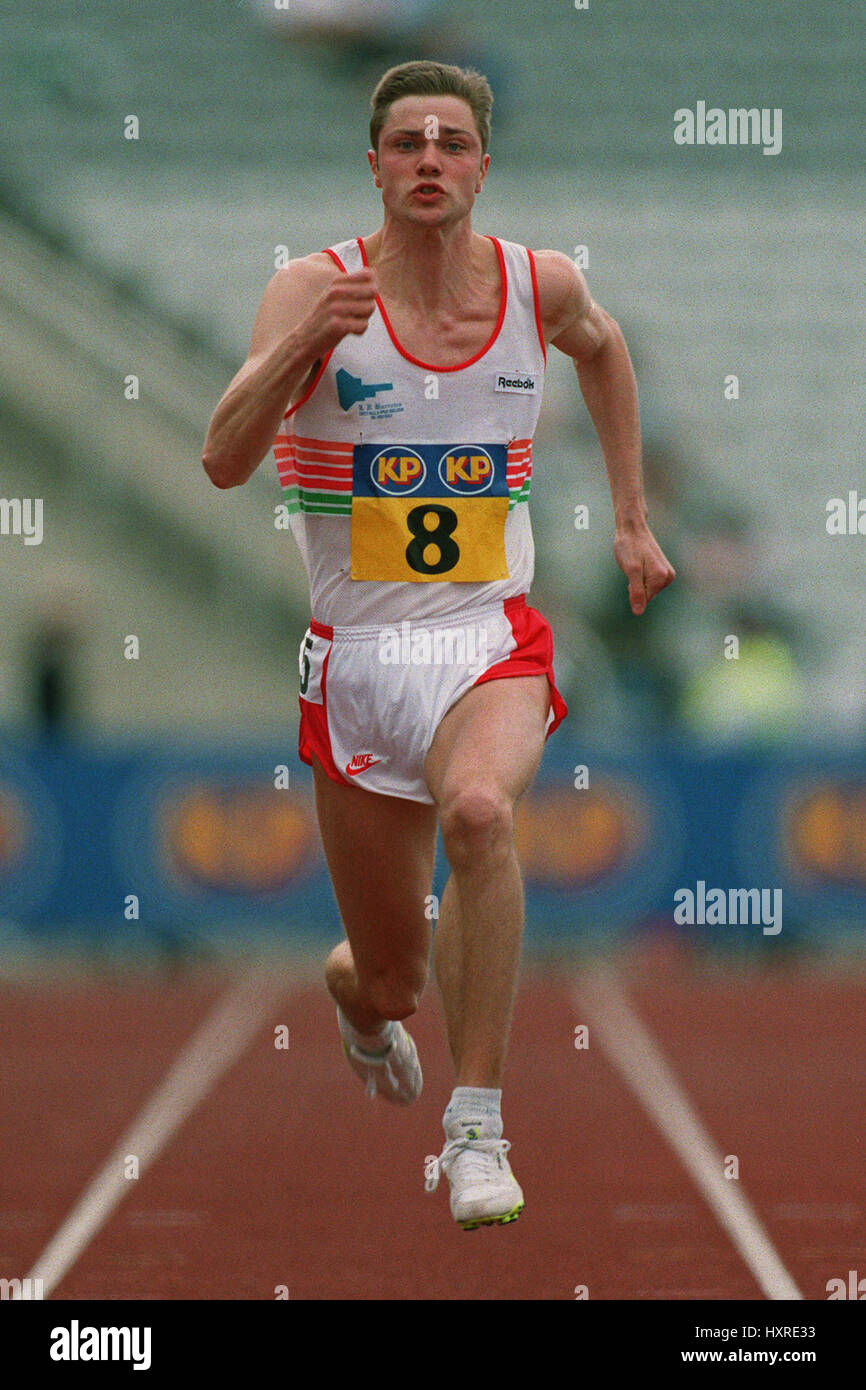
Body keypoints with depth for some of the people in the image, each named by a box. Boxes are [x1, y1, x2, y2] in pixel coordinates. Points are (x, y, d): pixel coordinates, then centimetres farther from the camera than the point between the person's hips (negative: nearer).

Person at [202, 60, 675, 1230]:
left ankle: (478, 1128, -29)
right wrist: (300, 346, -35)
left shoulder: (540, 287, 1)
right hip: (358, 656, 0)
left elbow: (602, 346, 26)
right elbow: (224, 462, -20)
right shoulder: (315, 290, -8)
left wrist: (632, 519, 24)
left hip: (492, 641, 0)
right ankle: (358, 995, 49)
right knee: (391, 979, 8)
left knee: (478, 810, -36)